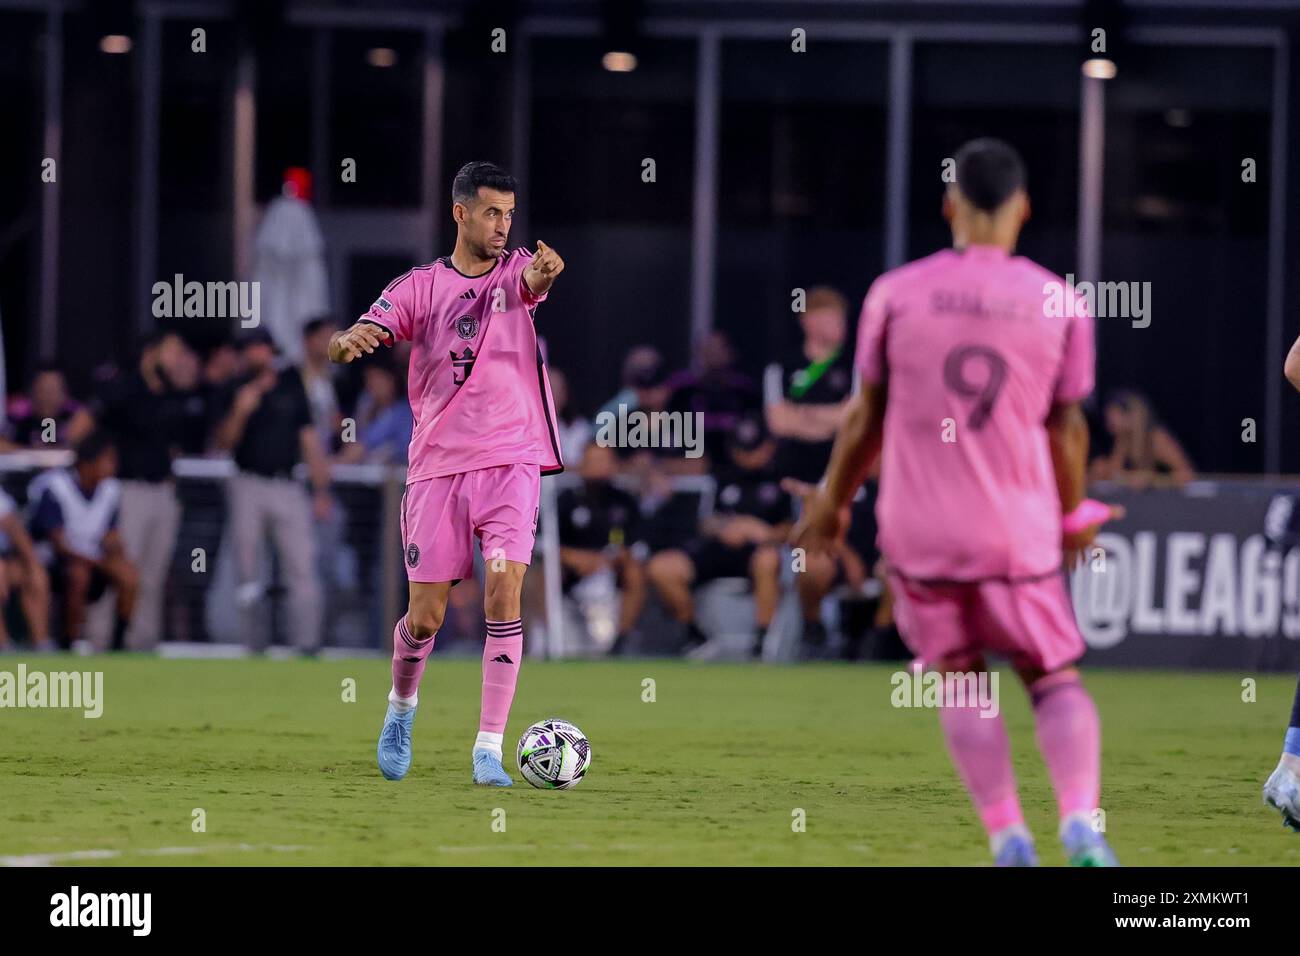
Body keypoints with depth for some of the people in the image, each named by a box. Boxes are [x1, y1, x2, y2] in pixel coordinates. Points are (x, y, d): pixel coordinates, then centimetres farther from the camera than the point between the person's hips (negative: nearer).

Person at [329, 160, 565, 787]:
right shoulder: (420, 287, 5)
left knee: (502, 597, -16)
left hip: (510, 461, 0)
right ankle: (401, 707, 34)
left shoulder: (515, 269, 5)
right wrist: (348, 342, -31)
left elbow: (529, 283, -19)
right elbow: (367, 333, -6)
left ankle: (489, 750, -12)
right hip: (437, 466, 0)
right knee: (425, 617, 3)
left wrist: (541, 271, -44)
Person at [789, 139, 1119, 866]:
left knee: (960, 678, 12)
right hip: (1019, 530, 0)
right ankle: (1081, 821, -10)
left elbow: (867, 417, 4)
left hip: (920, 530, 0)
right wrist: (1075, 515, 22)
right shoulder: (1060, 304, -1)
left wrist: (833, 502, 18)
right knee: (1053, 676, 12)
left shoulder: (896, 293, -2)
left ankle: (1008, 836, -3)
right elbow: (1068, 428, 6)